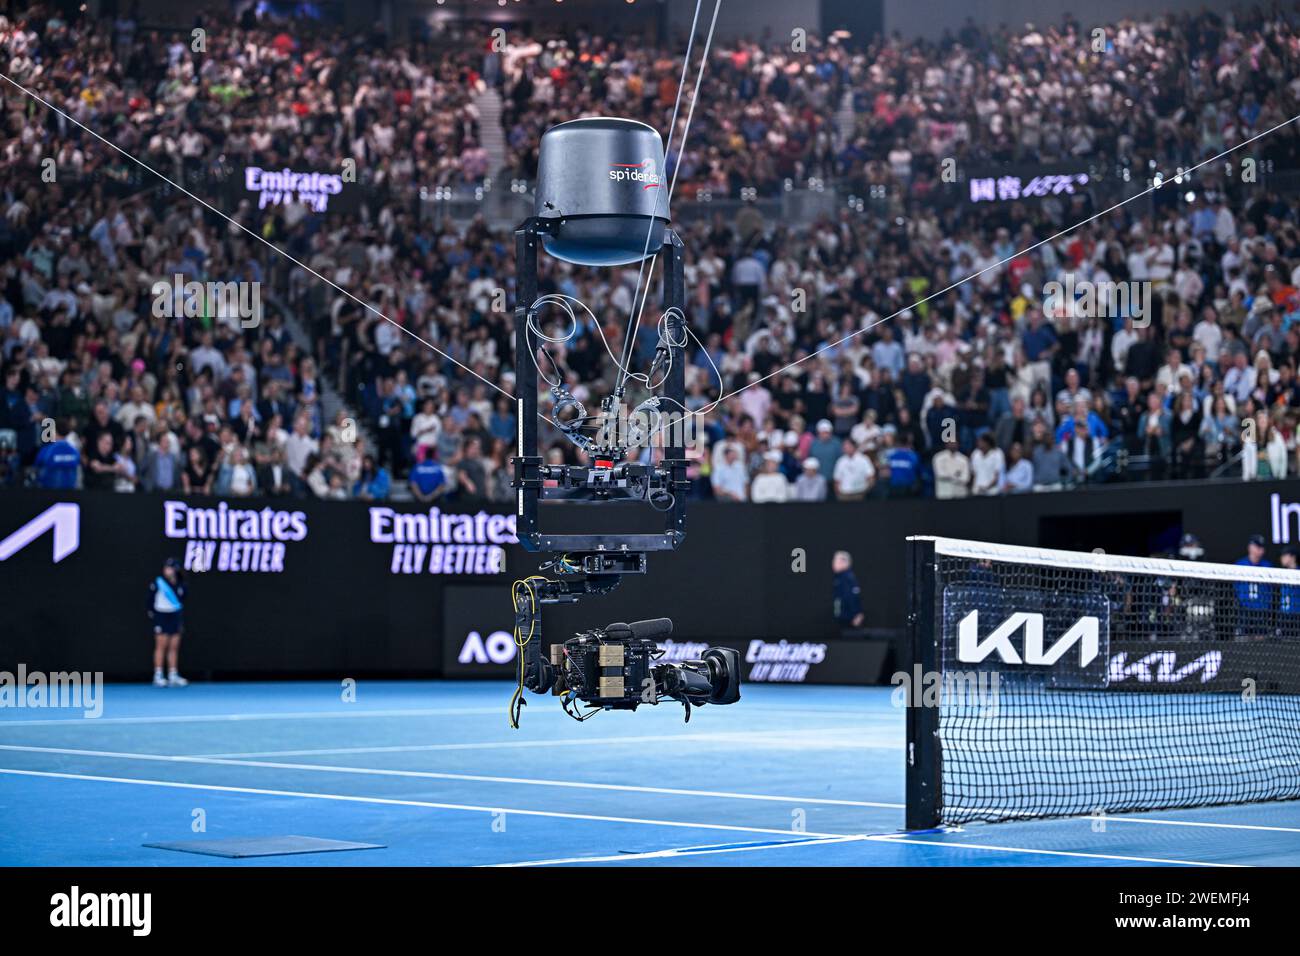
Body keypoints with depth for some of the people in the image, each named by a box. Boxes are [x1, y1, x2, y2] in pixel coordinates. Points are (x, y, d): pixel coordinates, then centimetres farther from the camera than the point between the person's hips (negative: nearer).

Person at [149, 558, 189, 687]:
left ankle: (173, 676, 9)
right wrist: (152, 612, -8)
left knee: (174, 647, 4)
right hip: (161, 615, -5)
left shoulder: (180, 584, 6)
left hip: (175, 616, 5)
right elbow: (151, 598, -4)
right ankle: (158, 676, -2)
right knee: (161, 646, -5)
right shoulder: (159, 582, -8)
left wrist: (181, 619, 15)